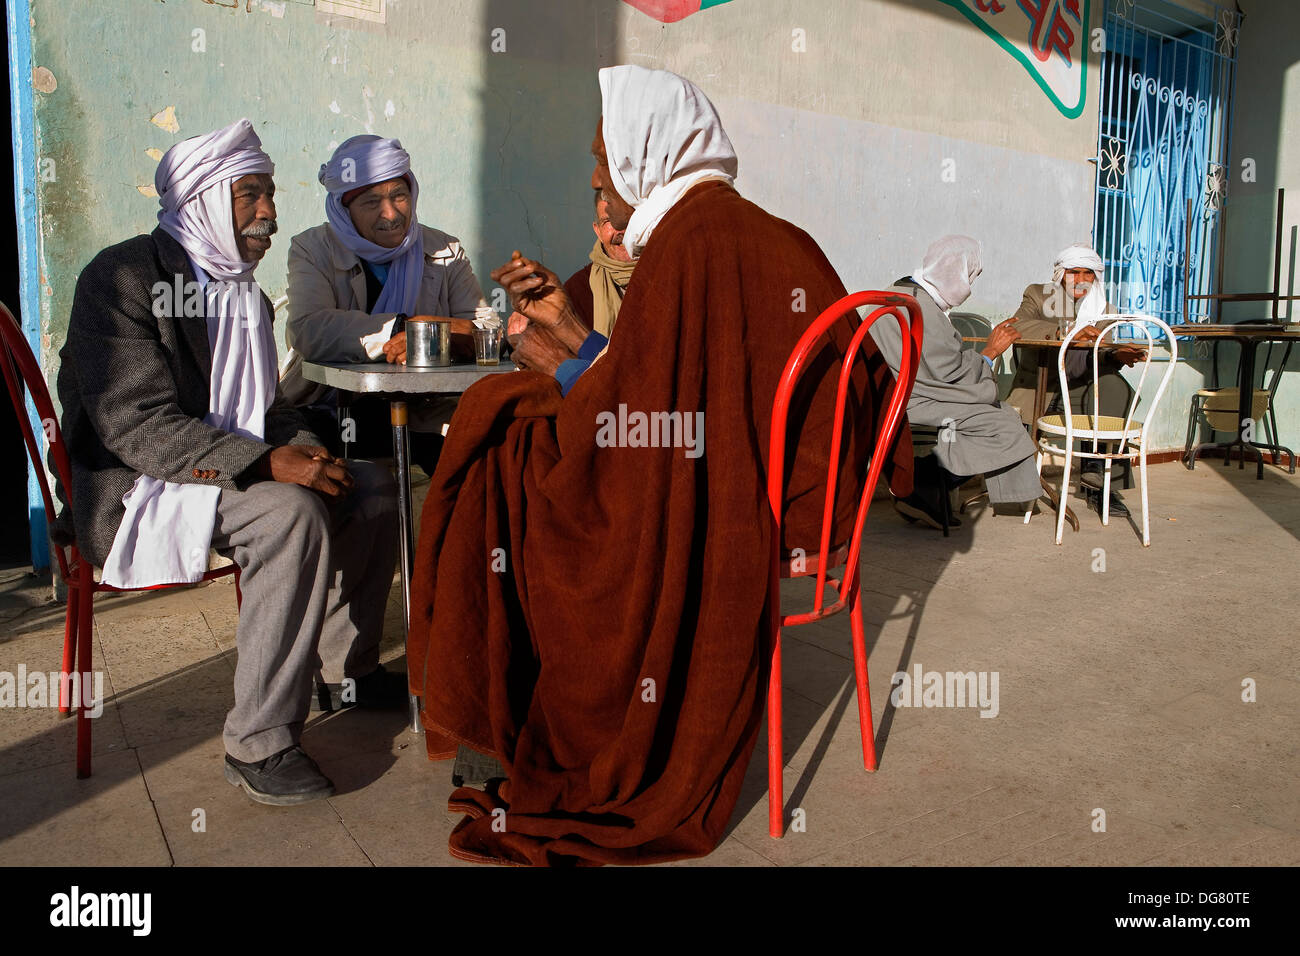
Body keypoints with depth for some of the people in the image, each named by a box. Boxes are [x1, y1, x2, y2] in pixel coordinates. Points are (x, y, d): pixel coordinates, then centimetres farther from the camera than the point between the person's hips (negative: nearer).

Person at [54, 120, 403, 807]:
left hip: (229, 471, 9)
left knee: (370, 487, -1)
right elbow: (137, 426, -24)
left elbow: (267, 406, 16)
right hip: (130, 488, -8)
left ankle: (343, 668, 13)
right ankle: (259, 744, -24)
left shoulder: (244, 292, 12)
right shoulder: (123, 277, -14)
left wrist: (308, 453, -6)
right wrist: (266, 462, -32)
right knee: (291, 513, -32)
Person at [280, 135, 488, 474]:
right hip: (328, 411, -1)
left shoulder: (445, 252, 9)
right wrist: (407, 326, -23)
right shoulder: (313, 249, 3)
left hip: (422, 414, 1)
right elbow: (308, 332, -16)